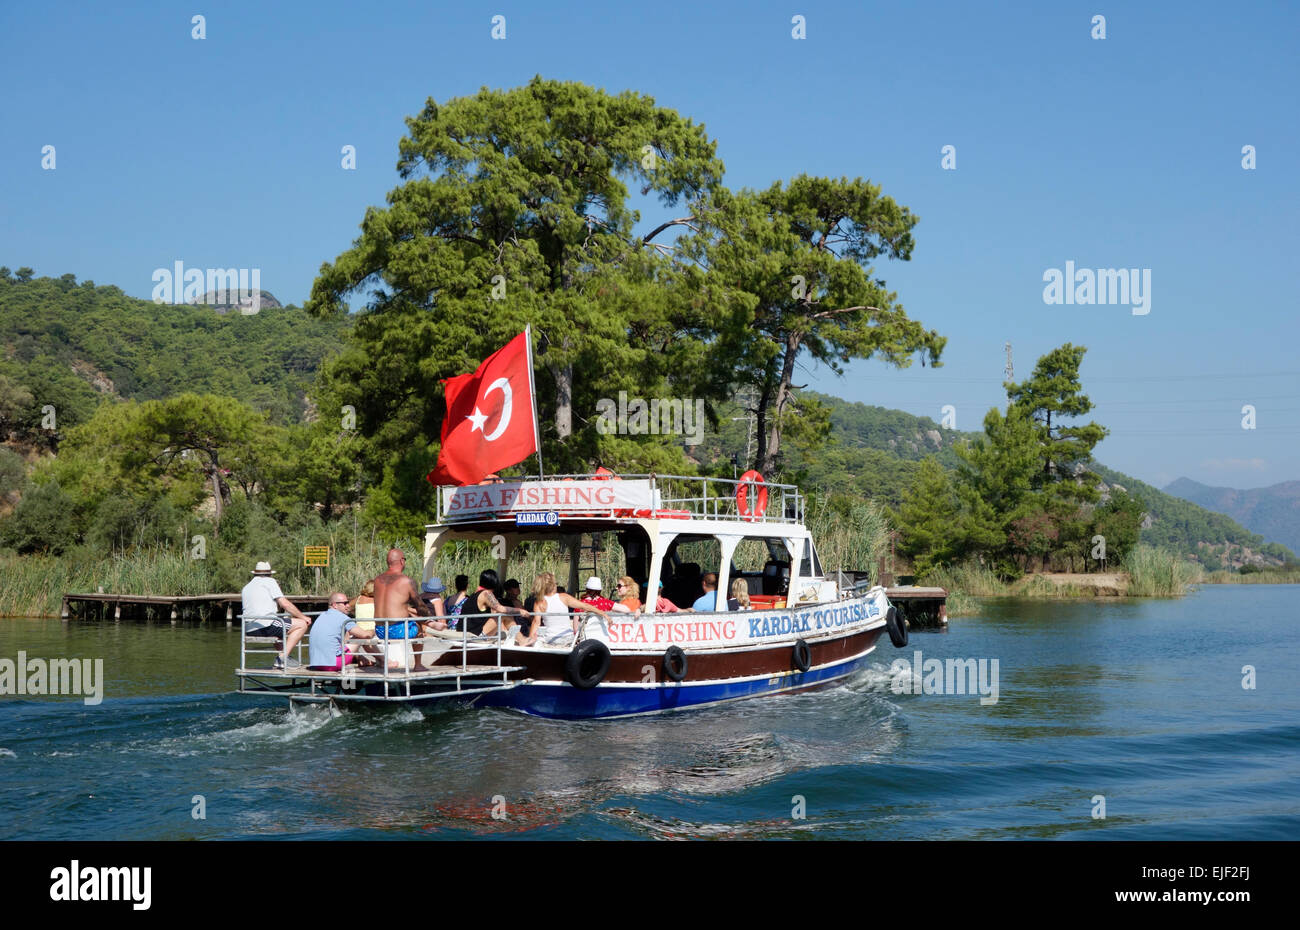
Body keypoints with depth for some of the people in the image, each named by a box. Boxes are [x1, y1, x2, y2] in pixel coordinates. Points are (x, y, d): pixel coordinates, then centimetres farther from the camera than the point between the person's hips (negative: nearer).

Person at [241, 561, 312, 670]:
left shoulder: (246, 587, 25)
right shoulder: (269, 581, 5)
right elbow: (285, 604, -3)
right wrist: (303, 617, 7)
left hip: (249, 631, 8)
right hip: (265, 626, -8)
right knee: (302, 624, -2)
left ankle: (280, 661, 18)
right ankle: (282, 658, -12)